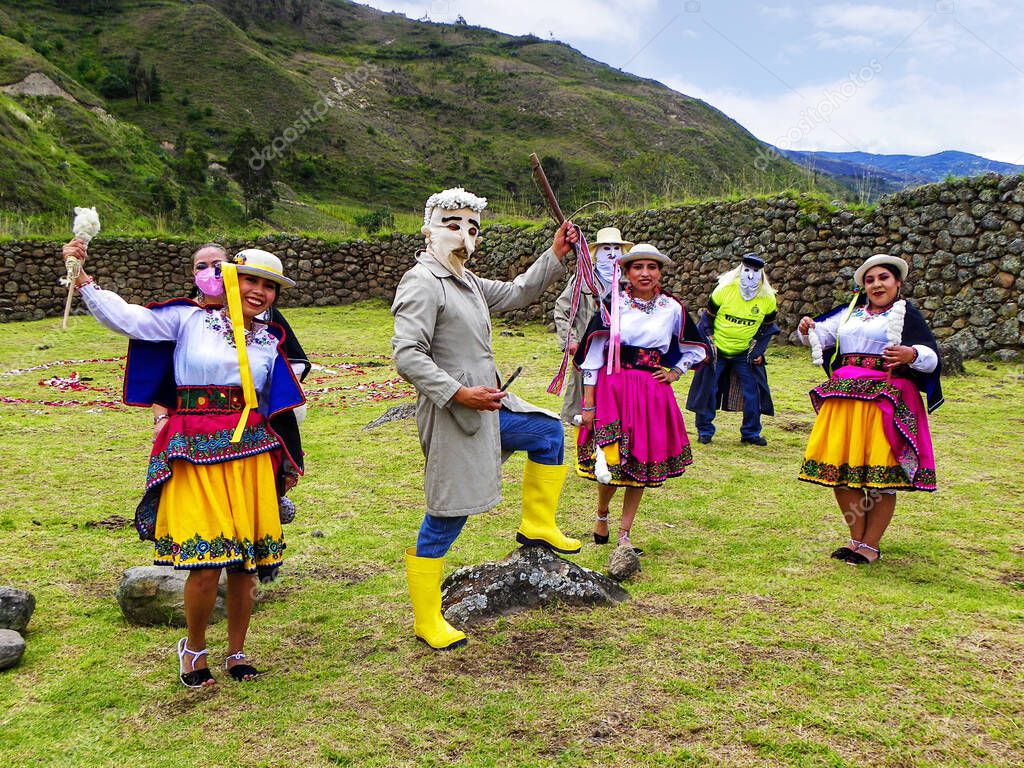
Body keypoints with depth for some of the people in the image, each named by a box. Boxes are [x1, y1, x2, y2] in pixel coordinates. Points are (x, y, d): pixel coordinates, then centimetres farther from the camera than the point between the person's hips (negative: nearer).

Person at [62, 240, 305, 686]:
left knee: (244, 563, 6)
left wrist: (289, 463, 21)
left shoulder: (269, 342, 12)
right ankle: (194, 648, 18)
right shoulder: (190, 320, 1)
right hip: (196, 453, -4)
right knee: (206, 563, -9)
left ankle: (237, 653, 26)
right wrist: (82, 279, -19)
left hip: (251, 455, 4)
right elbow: (125, 318, -8)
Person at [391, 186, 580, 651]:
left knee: (549, 431, 24)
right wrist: (458, 392, -26)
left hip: (487, 406, 10)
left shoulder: (467, 282, 15)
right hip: (451, 416, -10)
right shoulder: (422, 282, -15)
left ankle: (537, 526, 31)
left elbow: (517, 294, 27)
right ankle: (426, 622, 14)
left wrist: (554, 256, 17)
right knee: (445, 521, -1)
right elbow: (407, 355, -23)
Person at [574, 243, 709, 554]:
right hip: (612, 388, -3)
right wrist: (589, 404, -7)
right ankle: (601, 514, 27)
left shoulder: (672, 309, 3)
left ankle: (624, 534, 19)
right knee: (611, 460, -5)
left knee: (642, 462, 5)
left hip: (653, 392, 3)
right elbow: (593, 353, -5)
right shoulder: (613, 304, -5)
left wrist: (675, 372, 6)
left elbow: (698, 349, 19)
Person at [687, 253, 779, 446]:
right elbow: (707, 317, -2)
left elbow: (768, 328, 7)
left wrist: (758, 351, -1)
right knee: (708, 389, 0)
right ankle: (704, 430, 15)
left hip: (745, 353, 2)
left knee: (753, 391, -2)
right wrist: (708, 342, -8)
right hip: (717, 349, -2)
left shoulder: (768, 299, -7)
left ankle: (751, 433, 13)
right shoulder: (724, 290, -14)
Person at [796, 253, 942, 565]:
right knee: (841, 469, 5)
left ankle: (870, 546, 9)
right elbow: (820, 336, 15)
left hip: (884, 400, -5)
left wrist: (912, 355, -29)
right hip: (842, 399, 5)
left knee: (880, 475, -4)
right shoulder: (850, 312, 18)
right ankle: (857, 539, 19)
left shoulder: (906, 314, 1)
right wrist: (807, 330, -7)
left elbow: (932, 359, -8)